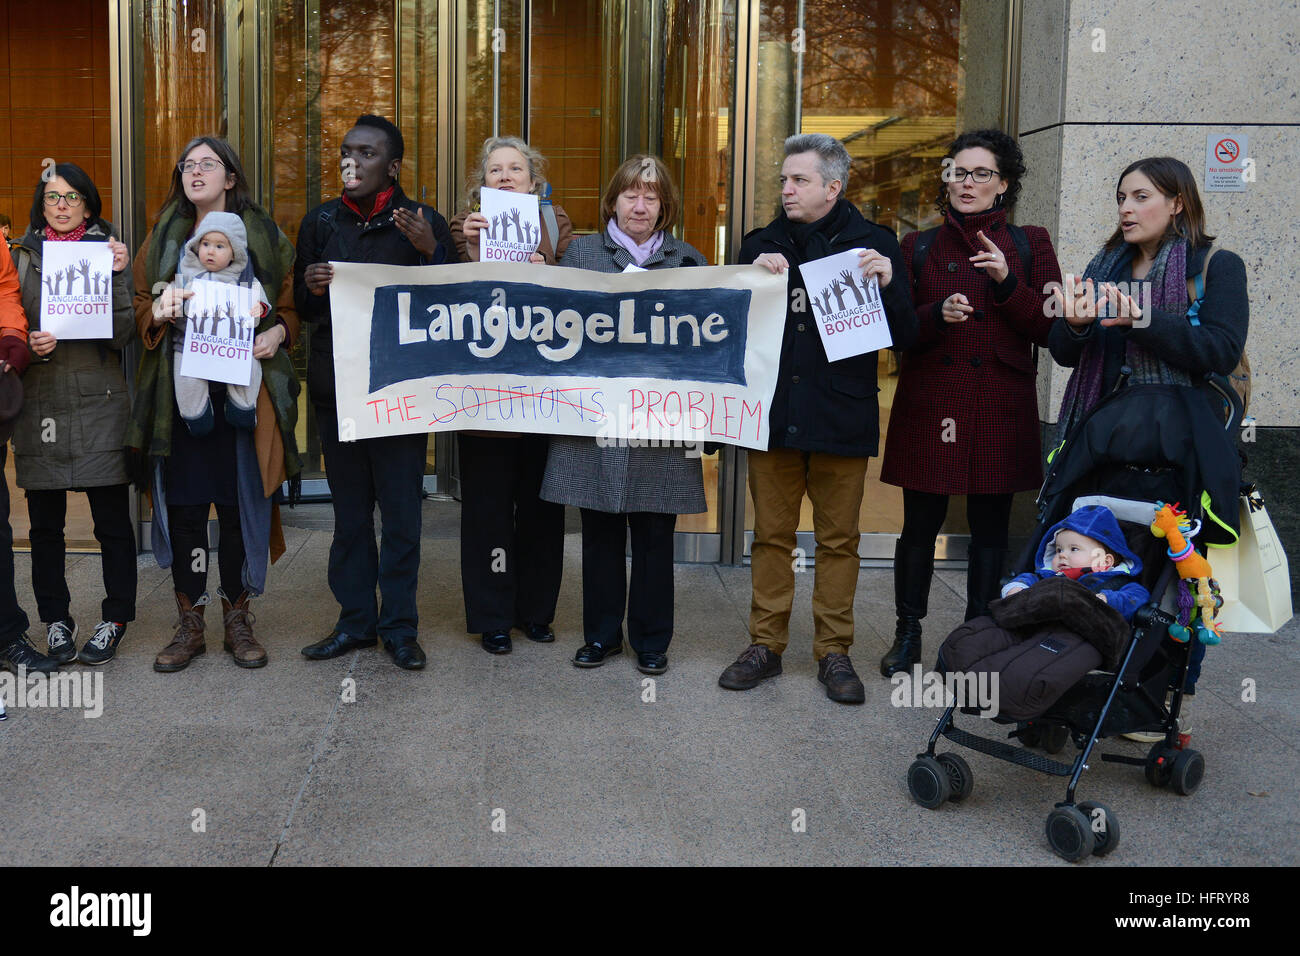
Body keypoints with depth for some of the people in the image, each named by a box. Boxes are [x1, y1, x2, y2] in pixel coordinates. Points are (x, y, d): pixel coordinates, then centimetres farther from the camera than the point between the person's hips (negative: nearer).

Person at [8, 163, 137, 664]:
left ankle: (114, 622, 13)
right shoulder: (23, 257, 10)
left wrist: (118, 276, -14)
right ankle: (55, 619, 22)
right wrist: (29, 345, -10)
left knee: (112, 520, 1)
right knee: (45, 524, 8)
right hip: (39, 403, 2)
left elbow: (123, 334, -2)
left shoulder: (108, 253, 6)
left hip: (99, 403, -2)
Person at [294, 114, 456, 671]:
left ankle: (399, 626, 12)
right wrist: (310, 285, -7)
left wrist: (429, 250, -20)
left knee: (401, 513, 1)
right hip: (335, 388, 3)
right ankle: (356, 620, 21)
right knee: (349, 513, 10)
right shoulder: (321, 222, 10)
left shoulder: (424, 223, -1)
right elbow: (302, 308, 15)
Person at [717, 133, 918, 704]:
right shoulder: (763, 244, 9)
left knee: (838, 540, 6)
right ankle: (766, 645, 21)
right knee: (771, 534, 9)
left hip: (842, 419, -2)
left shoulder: (873, 245, 1)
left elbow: (904, 339, -2)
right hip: (774, 414, 2)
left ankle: (834, 652, 18)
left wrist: (888, 285, -19)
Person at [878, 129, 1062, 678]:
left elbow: (1049, 329, 1)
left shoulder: (1029, 245, 8)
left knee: (990, 529, 4)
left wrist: (1007, 283, -13)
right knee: (919, 525, 1)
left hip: (999, 407, 0)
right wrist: (937, 314, -14)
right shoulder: (919, 247, 10)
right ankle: (907, 635, 17)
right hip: (929, 403, 0)